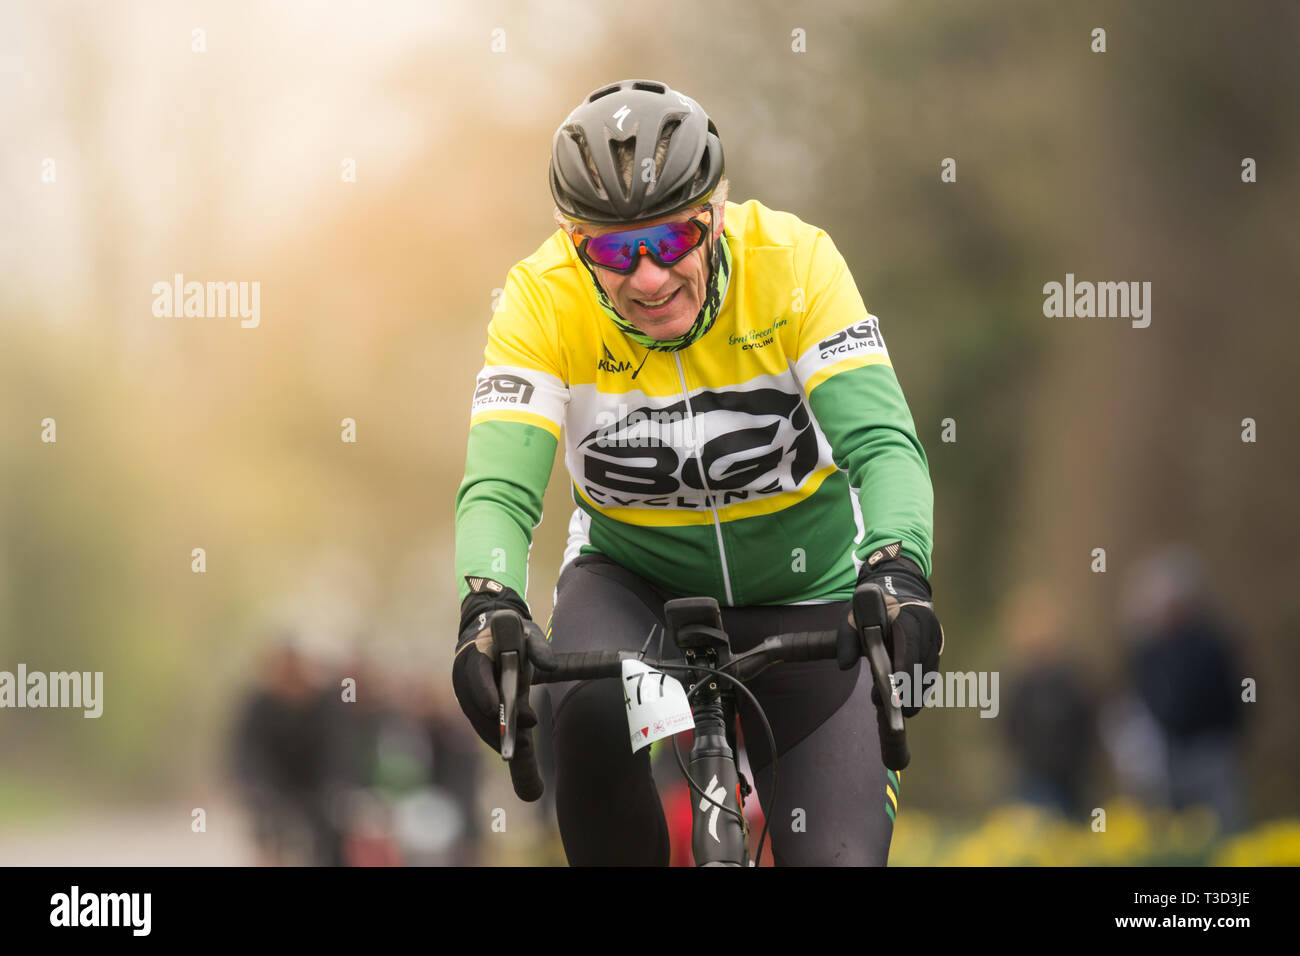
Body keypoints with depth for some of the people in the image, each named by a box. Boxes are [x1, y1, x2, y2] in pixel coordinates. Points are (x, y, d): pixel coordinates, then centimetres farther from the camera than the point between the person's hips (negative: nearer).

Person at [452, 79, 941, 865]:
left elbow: (884, 443, -31)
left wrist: (897, 574, -51)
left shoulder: (791, 261, -24)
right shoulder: (544, 299, -22)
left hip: (803, 587, 0)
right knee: (591, 712, -34)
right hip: (633, 576, 0)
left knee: (836, 859, -13)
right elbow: (499, 488, -30)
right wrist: (488, 608, -51)